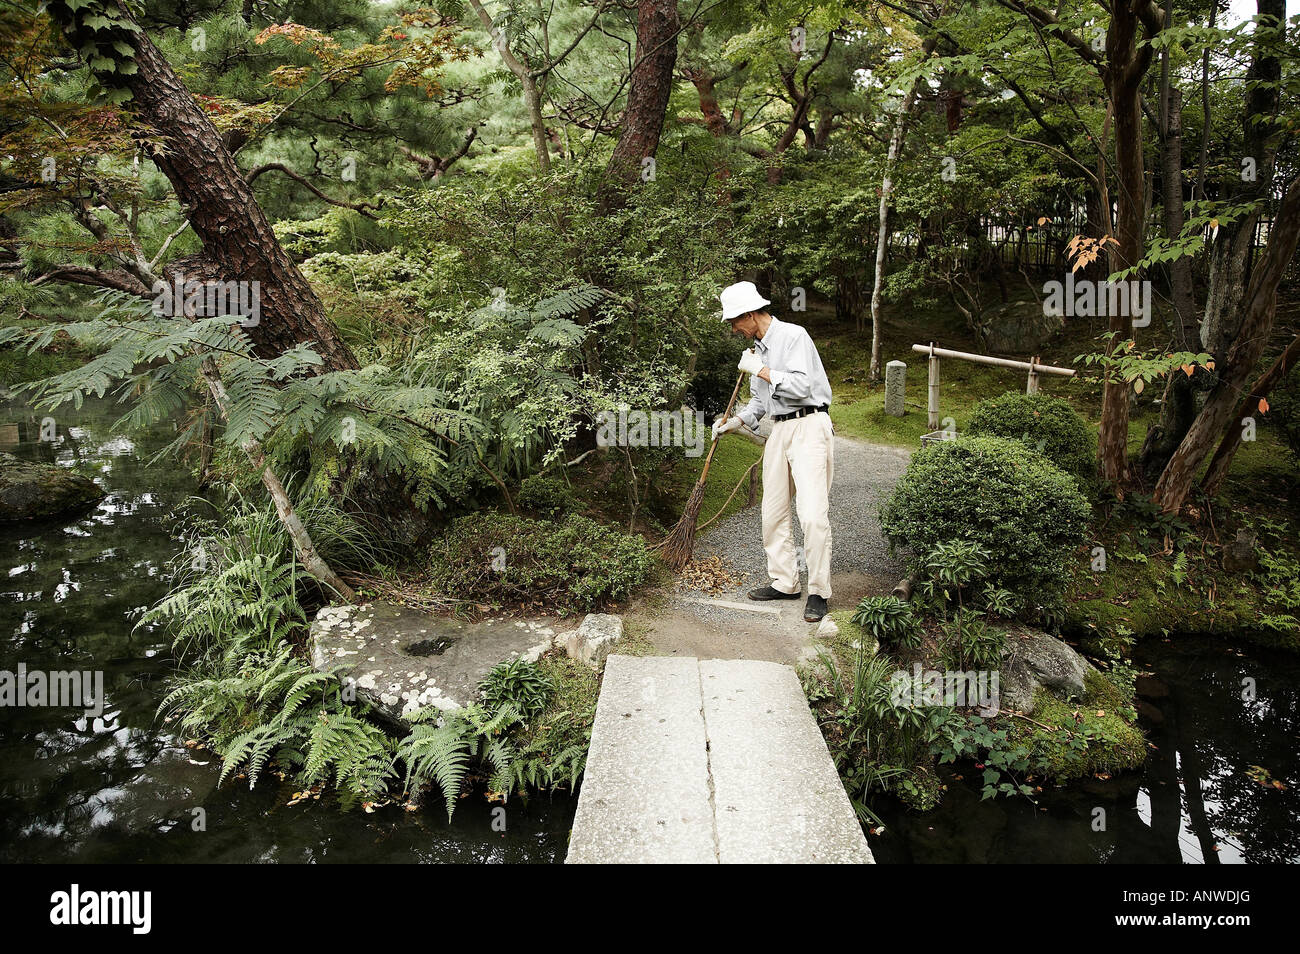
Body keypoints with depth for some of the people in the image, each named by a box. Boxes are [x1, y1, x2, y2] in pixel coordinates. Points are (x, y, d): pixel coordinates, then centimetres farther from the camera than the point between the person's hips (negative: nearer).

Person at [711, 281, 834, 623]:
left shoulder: (793, 336, -9)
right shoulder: (756, 350, 16)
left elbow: (801, 385, -21)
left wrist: (760, 370, -13)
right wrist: (736, 421, 8)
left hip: (809, 427, -9)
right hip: (779, 431, 9)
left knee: (813, 514, -13)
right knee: (774, 512, 9)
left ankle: (818, 592, -5)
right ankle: (784, 582, 20)